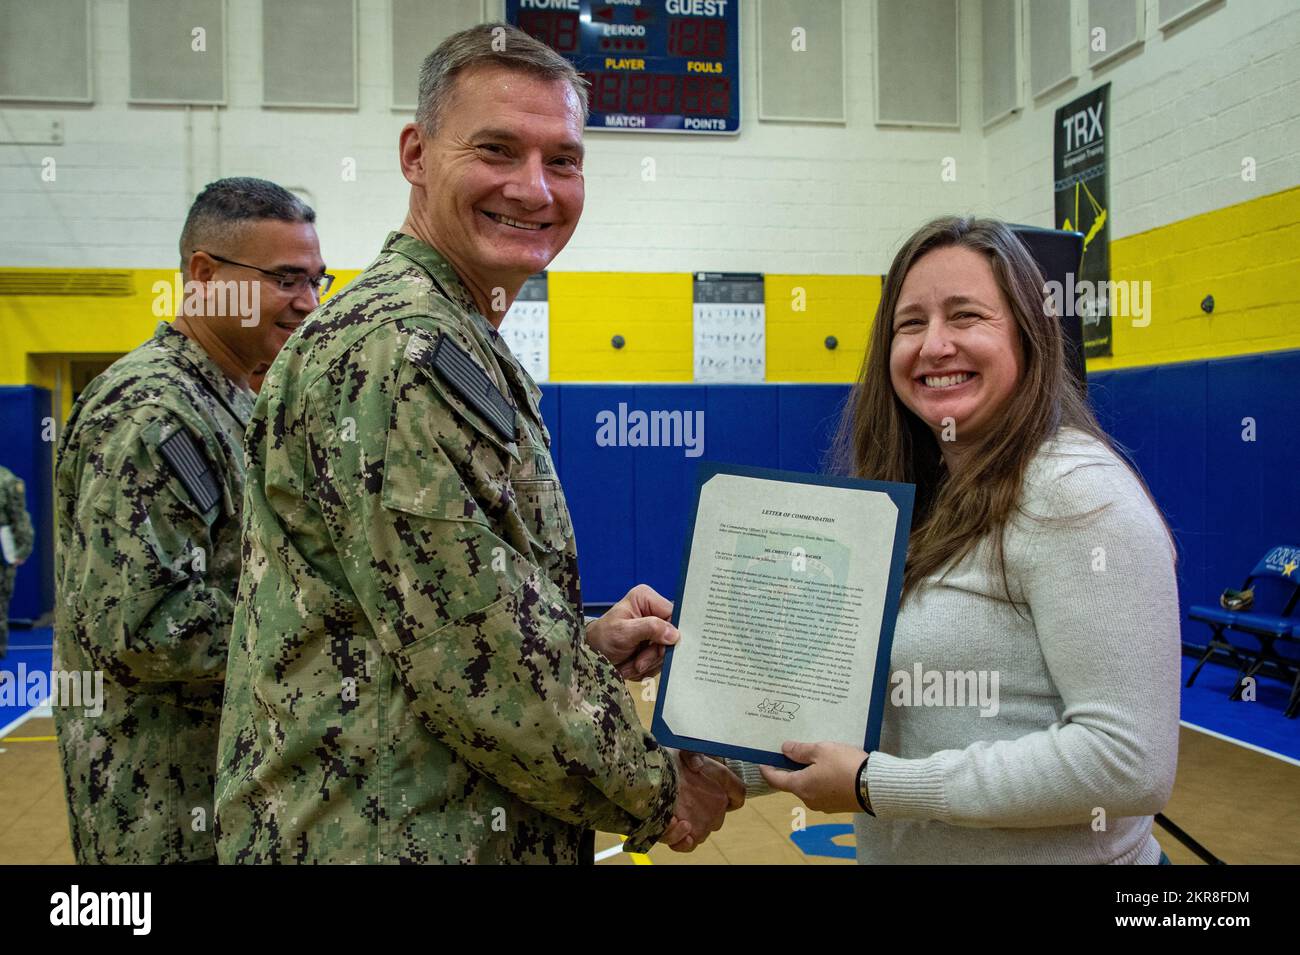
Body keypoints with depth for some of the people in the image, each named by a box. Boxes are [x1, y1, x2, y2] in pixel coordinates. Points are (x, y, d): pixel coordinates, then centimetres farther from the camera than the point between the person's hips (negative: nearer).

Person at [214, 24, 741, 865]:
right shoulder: (398, 350, -21)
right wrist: (655, 793, -12)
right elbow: (468, 653, -23)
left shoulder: (467, 351, 11)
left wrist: (590, 645, 3)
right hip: (396, 837, -9)